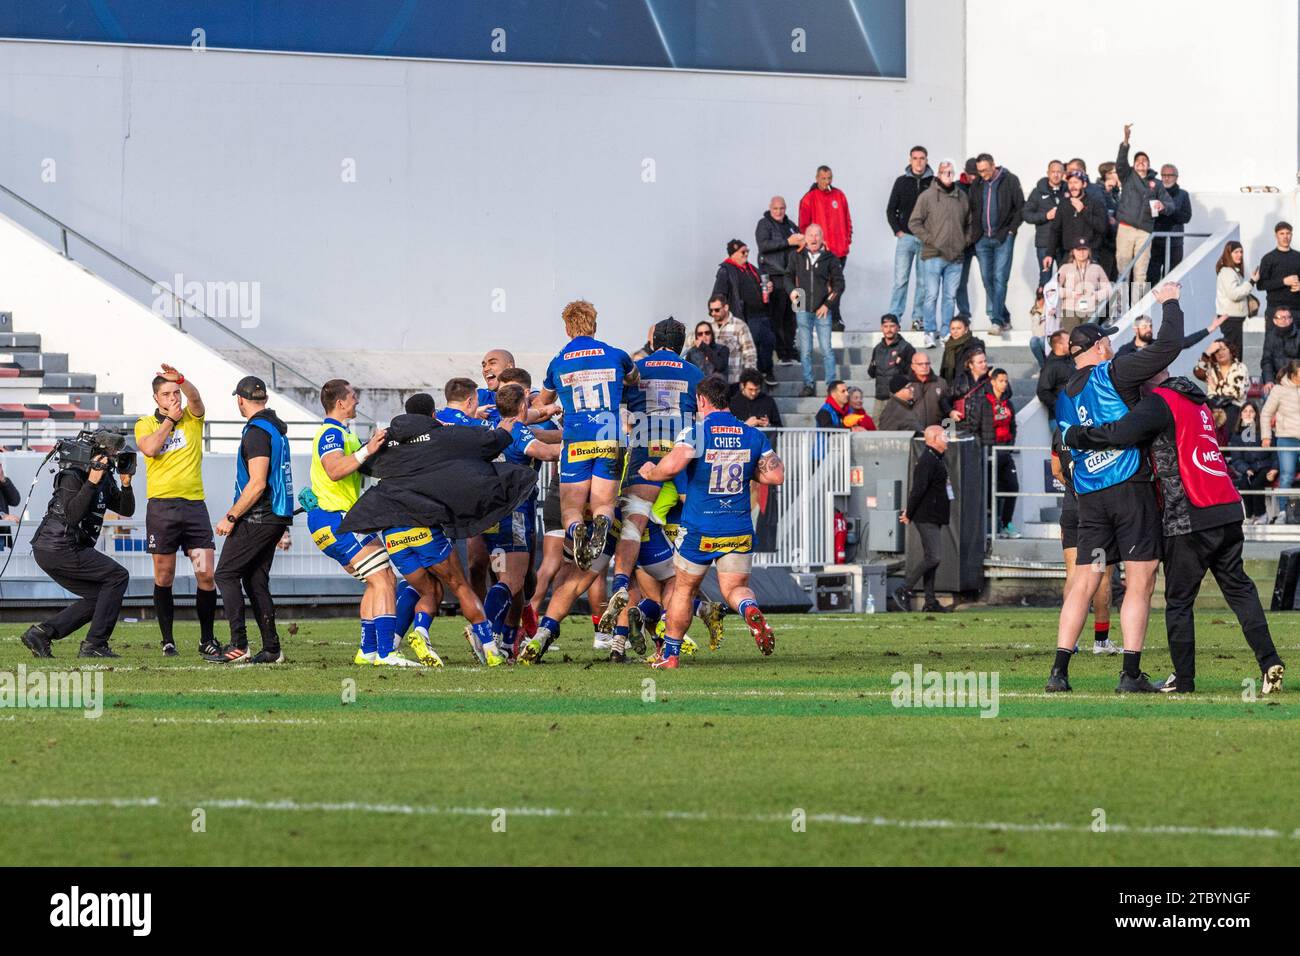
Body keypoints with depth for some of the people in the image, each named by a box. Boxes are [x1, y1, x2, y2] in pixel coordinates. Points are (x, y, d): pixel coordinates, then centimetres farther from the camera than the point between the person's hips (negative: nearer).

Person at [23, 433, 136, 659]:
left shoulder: (105, 479, 14)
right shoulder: (72, 476, -14)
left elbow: (126, 510, 15)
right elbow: (73, 515, -25)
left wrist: (126, 483, -2)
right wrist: (92, 482, -28)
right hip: (59, 549, -10)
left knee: (98, 597, 12)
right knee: (117, 577, -7)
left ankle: (41, 633, 6)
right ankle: (94, 645, -9)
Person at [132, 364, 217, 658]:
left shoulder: (192, 417, 9)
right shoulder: (145, 424, 8)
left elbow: (195, 398, -13)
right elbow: (149, 448, -12)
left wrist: (181, 380, -32)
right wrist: (170, 419, -5)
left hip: (194, 504, 1)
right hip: (161, 505, -1)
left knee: (207, 575, -5)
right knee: (164, 577, 3)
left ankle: (207, 639, 7)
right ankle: (168, 640, 10)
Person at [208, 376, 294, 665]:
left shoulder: (257, 432, -15)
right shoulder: (277, 428, 15)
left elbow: (257, 484, -21)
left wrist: (231, 517, -15)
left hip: (258, 518, -9)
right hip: (278, 516, 9)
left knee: (226, 574, -4)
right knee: (255, 580, 12)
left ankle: (238, 646, -12)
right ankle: (271, 649, 6)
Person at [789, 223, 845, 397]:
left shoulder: (830, 258, 1)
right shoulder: (797, 257, 6)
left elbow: (839, 284, 3)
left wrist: (828, 304, -4)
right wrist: (792, 291, 3)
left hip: (823, 310, -2)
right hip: (803, 309, 2)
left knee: (827, 349, -3)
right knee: (805, 351, 3)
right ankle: (808, 385, 8)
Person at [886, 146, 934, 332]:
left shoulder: (934, 183, 4)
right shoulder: (902, 182, 7)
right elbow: (891, 209, 11)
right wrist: (898, 231, 0)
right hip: (905, 237, 0)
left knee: (923, 281, 2)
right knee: (900, 279, -4)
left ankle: (918, 318, 7)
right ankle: (894, 316, -3)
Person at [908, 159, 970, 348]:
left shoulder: (962, 197, 10)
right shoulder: (928, 196, -3)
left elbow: (969, 224, 21)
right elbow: (914, 223, -3)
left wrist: (964, 242, 8)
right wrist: (930, 240, -10)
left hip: (956, 256, 4)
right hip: (933, 256, -4)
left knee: (950, 296, 7)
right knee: (932, 295, -4)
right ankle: (930, 332, 2)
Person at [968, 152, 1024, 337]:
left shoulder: (1009, 181, -3)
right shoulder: (977, 185, 10)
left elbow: (1021, 207, -2)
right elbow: (972, 211, 18)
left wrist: (1012, 230, -7)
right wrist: (975, 233, 8)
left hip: (1003, 238, -5)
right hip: (983, 239, 5)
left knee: (999, 278, -12)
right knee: (987, 279, 5)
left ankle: (997, 320, -16)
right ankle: (1004, 319, 14)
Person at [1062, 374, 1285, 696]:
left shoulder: (1159, 402, -8)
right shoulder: (1195, 402, 20)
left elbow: (1119, 434, -21)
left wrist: (1072, 435, -7)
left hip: (1189, 519, -7)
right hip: (1228, 512, 7)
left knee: (1179, 600, 4)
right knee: (1238, 587, 12)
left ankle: (1183, 679, 5)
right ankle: (1269, 661, -1)